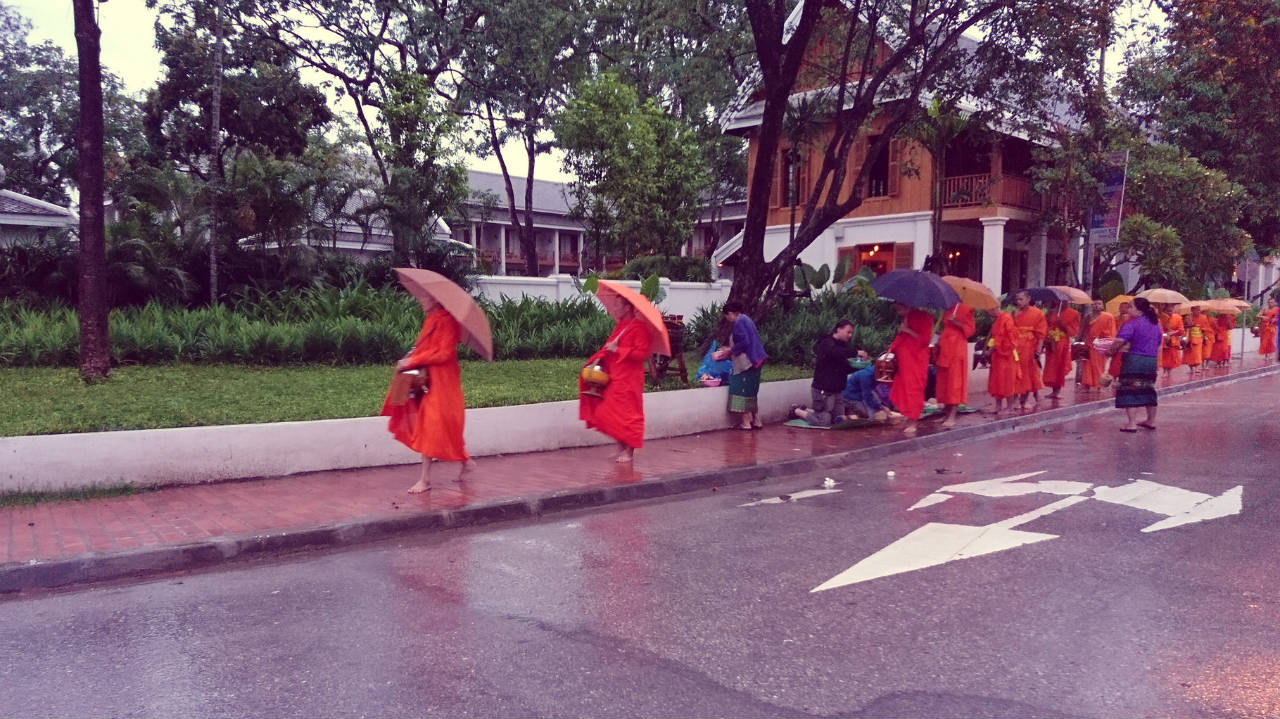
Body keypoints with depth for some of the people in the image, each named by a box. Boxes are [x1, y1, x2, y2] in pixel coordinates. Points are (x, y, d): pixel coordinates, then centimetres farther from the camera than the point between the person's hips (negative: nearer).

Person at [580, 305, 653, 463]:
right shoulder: (620, 325, 12)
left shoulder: (639, 327, -13)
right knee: (608, 412, 9)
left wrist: (617, 350, -22)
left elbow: (641, 353, -20)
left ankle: (629, 451, 8)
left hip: (628, 379, -9)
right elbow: (609, 345, 20)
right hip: (613, 376, 9)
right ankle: (621, 448, 19)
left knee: (626, 413, -2)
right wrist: (599, 358, 3)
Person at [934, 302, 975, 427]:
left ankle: (952, 417, -8)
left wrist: (957, 323, -21)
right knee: (944, 380, 6)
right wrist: (939, 343, 10)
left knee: (955, 381, -7)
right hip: (945, 348, 7)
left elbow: (970, 329, -6)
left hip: (957, 347, -7)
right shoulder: (947, 309, 15)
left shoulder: (965, 308, -4)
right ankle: (947, 414, 13)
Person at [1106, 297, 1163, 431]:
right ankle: (1151, 421, 30)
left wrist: (1112, 350, -7)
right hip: (1152, 360, 8)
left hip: (1134, 360, -8)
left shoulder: (1132, 324, -13)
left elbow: (1120, 341, -25)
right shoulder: (1156, 324, 12)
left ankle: (1132, 424, -11)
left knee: (1130, 391, -5)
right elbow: (1159, 345, 19)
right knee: (1148, 390, 19)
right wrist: (1157, 363, 27)